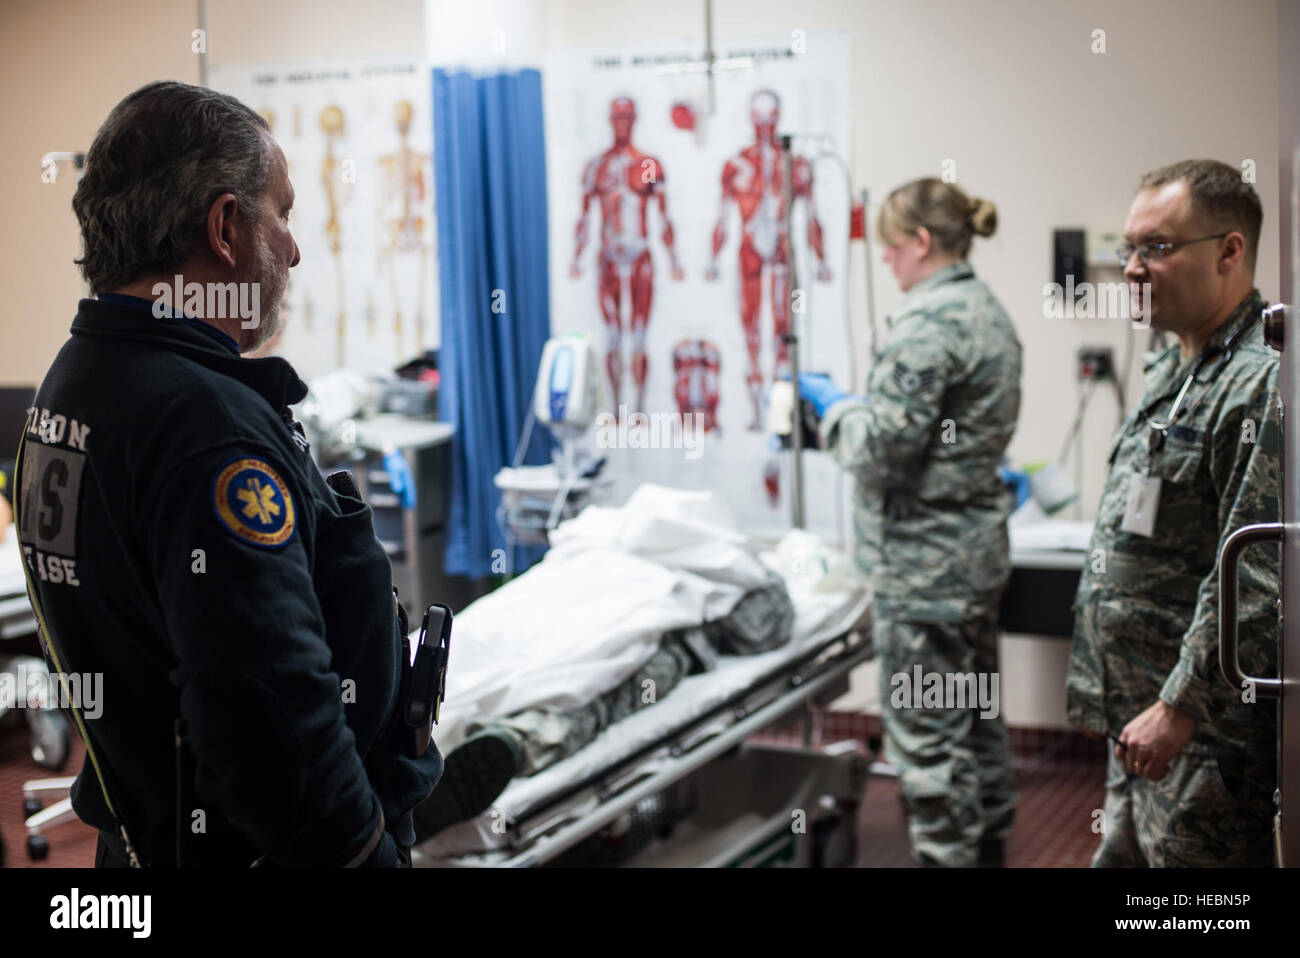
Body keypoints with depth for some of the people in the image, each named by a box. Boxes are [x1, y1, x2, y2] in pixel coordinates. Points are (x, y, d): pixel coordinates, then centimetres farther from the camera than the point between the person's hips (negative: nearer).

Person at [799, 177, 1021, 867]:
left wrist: (833, 406, -3)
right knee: (975, 708, 20)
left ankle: (948, 852, 7)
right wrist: (849, 408, 16)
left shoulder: (929, 325, -20)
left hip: (926, 560, -11)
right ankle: (988, 839, 33)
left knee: (926, 726, -1)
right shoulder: (989, 311, 12)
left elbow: (883, 444, -21)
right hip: (977, 545, 11)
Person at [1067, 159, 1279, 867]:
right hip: (1147, 723, 10)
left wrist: (1179, 709, -21)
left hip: (1210, 732, -9)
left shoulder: (1263, 384, -18)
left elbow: (1257, 580, -24)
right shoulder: (1173, 373, 15)